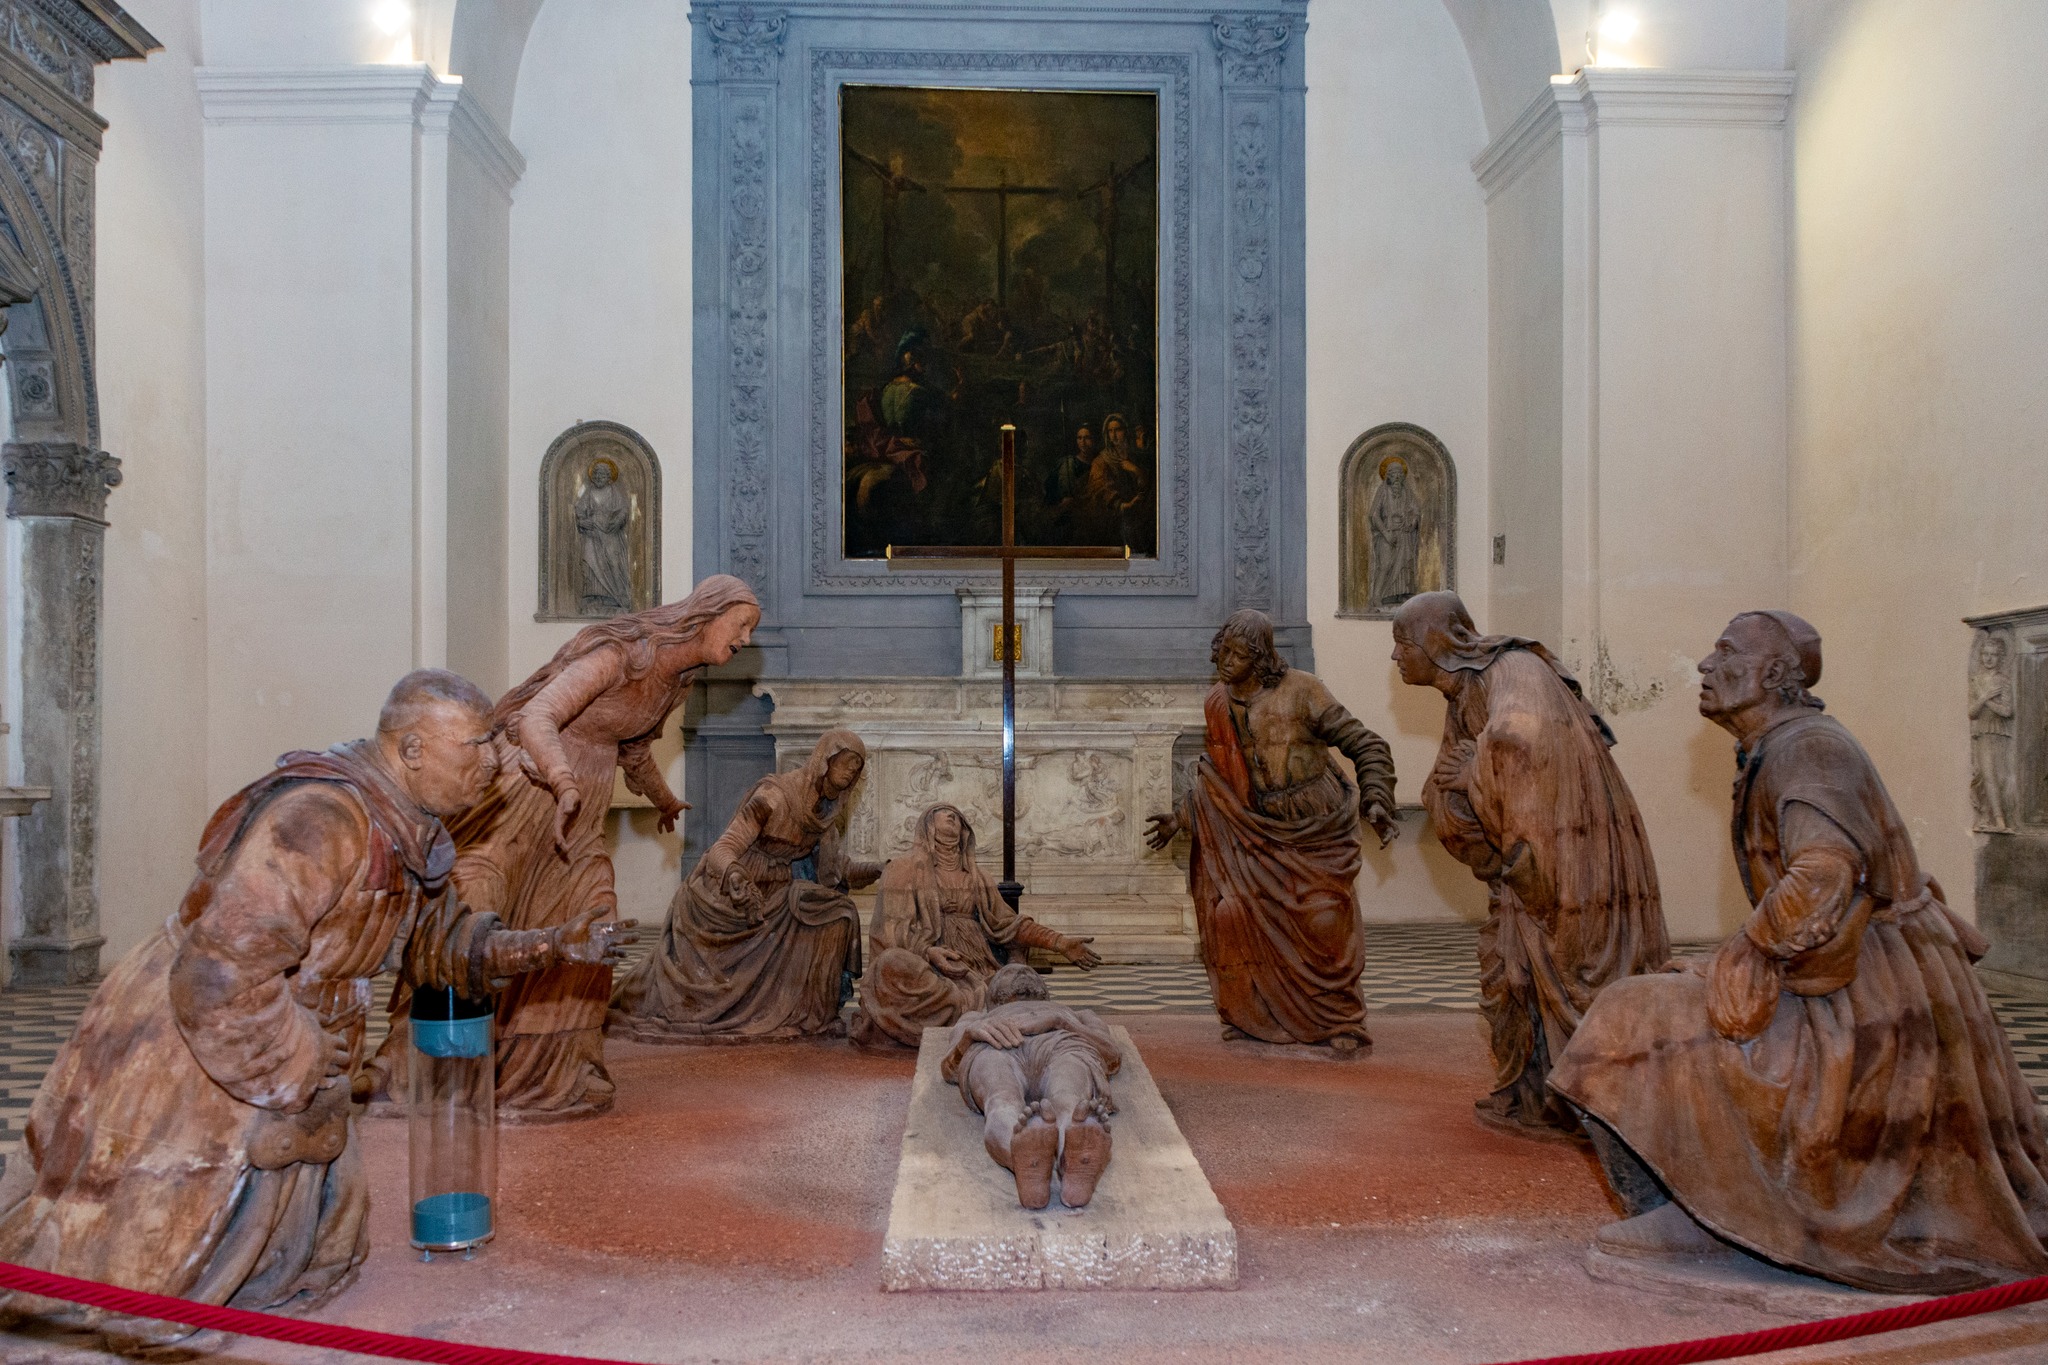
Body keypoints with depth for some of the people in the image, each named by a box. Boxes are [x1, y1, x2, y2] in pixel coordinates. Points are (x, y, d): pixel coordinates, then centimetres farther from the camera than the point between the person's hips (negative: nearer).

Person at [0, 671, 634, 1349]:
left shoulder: (407, 830, 1)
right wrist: (301, 1059, -20)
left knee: (317, 1260, 22)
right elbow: (220, 976, -33)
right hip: (187, 1064, -9)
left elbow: (436, 942, 13)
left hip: (291, 1073, 9)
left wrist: (551, 946, 1)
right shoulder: (321, 820, -30)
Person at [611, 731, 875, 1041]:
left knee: (838, 912, -12)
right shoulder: (775, 795, -24)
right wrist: (736, 877, -48)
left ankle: (810, 1014, -3)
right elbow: (722, 850, -28)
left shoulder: (829, 808, -1)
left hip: (773, 895, 7)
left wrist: (875, 872, -2)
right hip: (723, 895, -7)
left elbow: (831, 866, 11)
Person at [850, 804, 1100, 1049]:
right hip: (924, 968, -4)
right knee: (892, 964, -37)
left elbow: (1005, 922, 19)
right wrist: (928, 952, -22)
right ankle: (974, 1005, -32)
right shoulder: (904, 868, 8)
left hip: (975, 969, 4)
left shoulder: (976, 878, 23)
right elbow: (893, 927, -3)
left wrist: (1058, 942, 7)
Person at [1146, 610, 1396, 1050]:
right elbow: (1220, 775, 16)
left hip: (1316, 828, -4)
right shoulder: (1217, 704, 1)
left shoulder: (1300, 691, -15)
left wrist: (1376, 800, -23)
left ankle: (1341, 1022, 13)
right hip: (1262, 829, 4)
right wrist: (1180, 817, 13)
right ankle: (1251, 1015, 12)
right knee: (1230, 911, -7)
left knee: (1325, 923, -6)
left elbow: (1365, 745, -12)